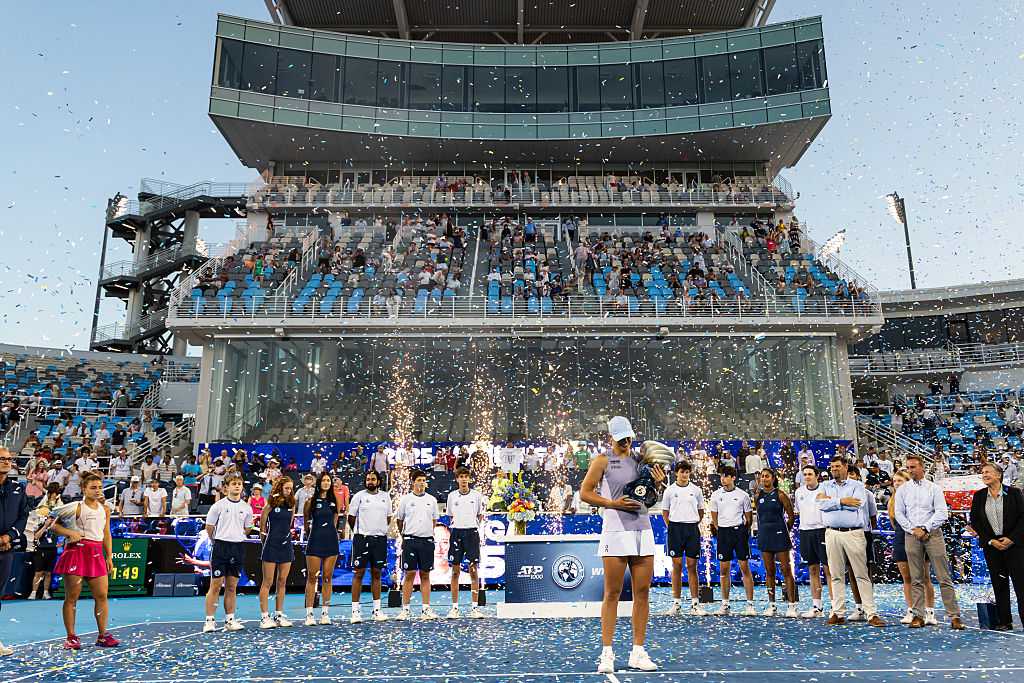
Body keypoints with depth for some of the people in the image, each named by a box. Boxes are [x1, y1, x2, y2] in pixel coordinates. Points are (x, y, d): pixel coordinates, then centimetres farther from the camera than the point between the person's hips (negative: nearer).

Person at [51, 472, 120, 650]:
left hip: (96, 554, 5)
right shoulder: (76, 507, -3)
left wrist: (109, 557, 13)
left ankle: (102, 635, 10)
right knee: (72, 597, 2)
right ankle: (71, 637, 11)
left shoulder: (105, 509, 13)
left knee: (101, 596, 2)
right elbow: (55, 525, 0)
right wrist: (70, 533, -16)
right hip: (76, 551, -5)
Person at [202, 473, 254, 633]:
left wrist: (236, 537, 12)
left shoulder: (246, 508, 7)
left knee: (232, 587, 8)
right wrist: (218, 541, 12)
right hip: (221, 547, -3)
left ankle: (230, 620, 14)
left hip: (238, 548, 3)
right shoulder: (219, 505, -4)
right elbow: (209, 527, 5)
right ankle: (209, 620, 5)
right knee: (215, 585, -2)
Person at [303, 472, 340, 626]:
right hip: (315, 541, -3)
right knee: (312, 577, 0)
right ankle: (309, 614, 5)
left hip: (331, 541, 3)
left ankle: (325, 613, 12)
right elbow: (305, 521, 8)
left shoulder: (335, 500, 6)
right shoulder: (311, 500, -3)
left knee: (328, 578, 6)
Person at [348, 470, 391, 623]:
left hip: (380, 539, 3)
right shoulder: (359, 496, -1)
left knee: (376, 573, 9)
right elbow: (351, 517, 5)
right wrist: (359, 531, 10)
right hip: (362, 539, -3)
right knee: (358, 573, -2)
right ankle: (355, 610, 3)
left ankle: (377, 610, 15)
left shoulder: (385, 496, 9)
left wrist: (381, 530, 12)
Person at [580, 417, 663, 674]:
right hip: (615, 531, -5)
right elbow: (585, 493, -3)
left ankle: (638, 652, 16)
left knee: (642, 593, 6)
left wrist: (656, 484, 1)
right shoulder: (603, 460, -1)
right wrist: (613, 503, -13)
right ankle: (607, 653, 6)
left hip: (643, 529, 5)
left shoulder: (640, 458, 13)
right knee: (612, 594, -1)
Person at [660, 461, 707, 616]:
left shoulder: (696, 489, 6)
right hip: (675, 529, -1)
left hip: (692, 529, 1)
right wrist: (671, 527, 3)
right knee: (677, 565, 1)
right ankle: (676, 603, 8)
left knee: (692, 566, 2)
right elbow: (665, 511, 10)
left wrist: (695, 525, 9)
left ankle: (695, 604, 7)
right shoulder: (669, 490, 3)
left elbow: (701, 510, 15)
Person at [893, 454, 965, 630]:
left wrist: (925, 529, -9)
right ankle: (918, 616, 7)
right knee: (916, 579, 4)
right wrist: (913, 530, -5)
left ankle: (954, 616, 1)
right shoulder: (902, 490, 9)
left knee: (944, 578, -3)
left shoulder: (934, 488, 4)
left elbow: (942, 513, -3)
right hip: (911, 535, 2)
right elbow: (899, 513, 7)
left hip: (933, 533, -2)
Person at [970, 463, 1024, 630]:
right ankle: (1005, 621, 12)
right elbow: (974, 521, 6)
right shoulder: (979, 496, 5)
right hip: (991, 545, 3)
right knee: (999, 584, 6)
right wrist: (990, 541, -4)